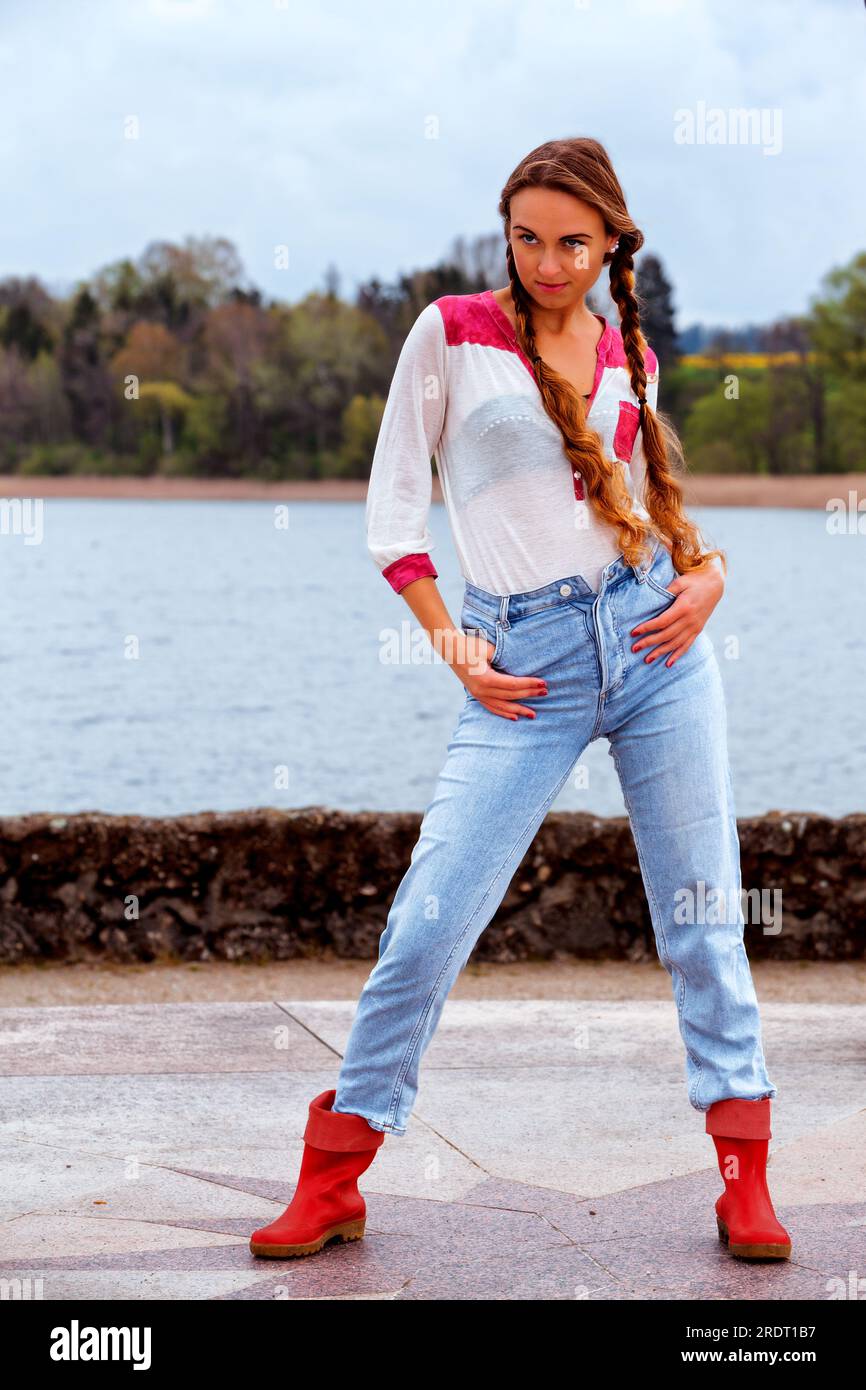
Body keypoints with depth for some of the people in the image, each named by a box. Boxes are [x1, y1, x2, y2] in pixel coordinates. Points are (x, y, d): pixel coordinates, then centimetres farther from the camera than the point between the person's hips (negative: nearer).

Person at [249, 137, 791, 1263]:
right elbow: (393, 505, 3)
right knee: (428, 925, -5)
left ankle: (745, 1181, 17)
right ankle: (331, 1185, 11)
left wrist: (707, 572, 2)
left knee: (703, 918, 5)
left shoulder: (631, 358, 11)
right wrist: (449, 642, -4)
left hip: (656, 636, 3)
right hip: (526, 665, -3)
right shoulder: (451, 333, 2)